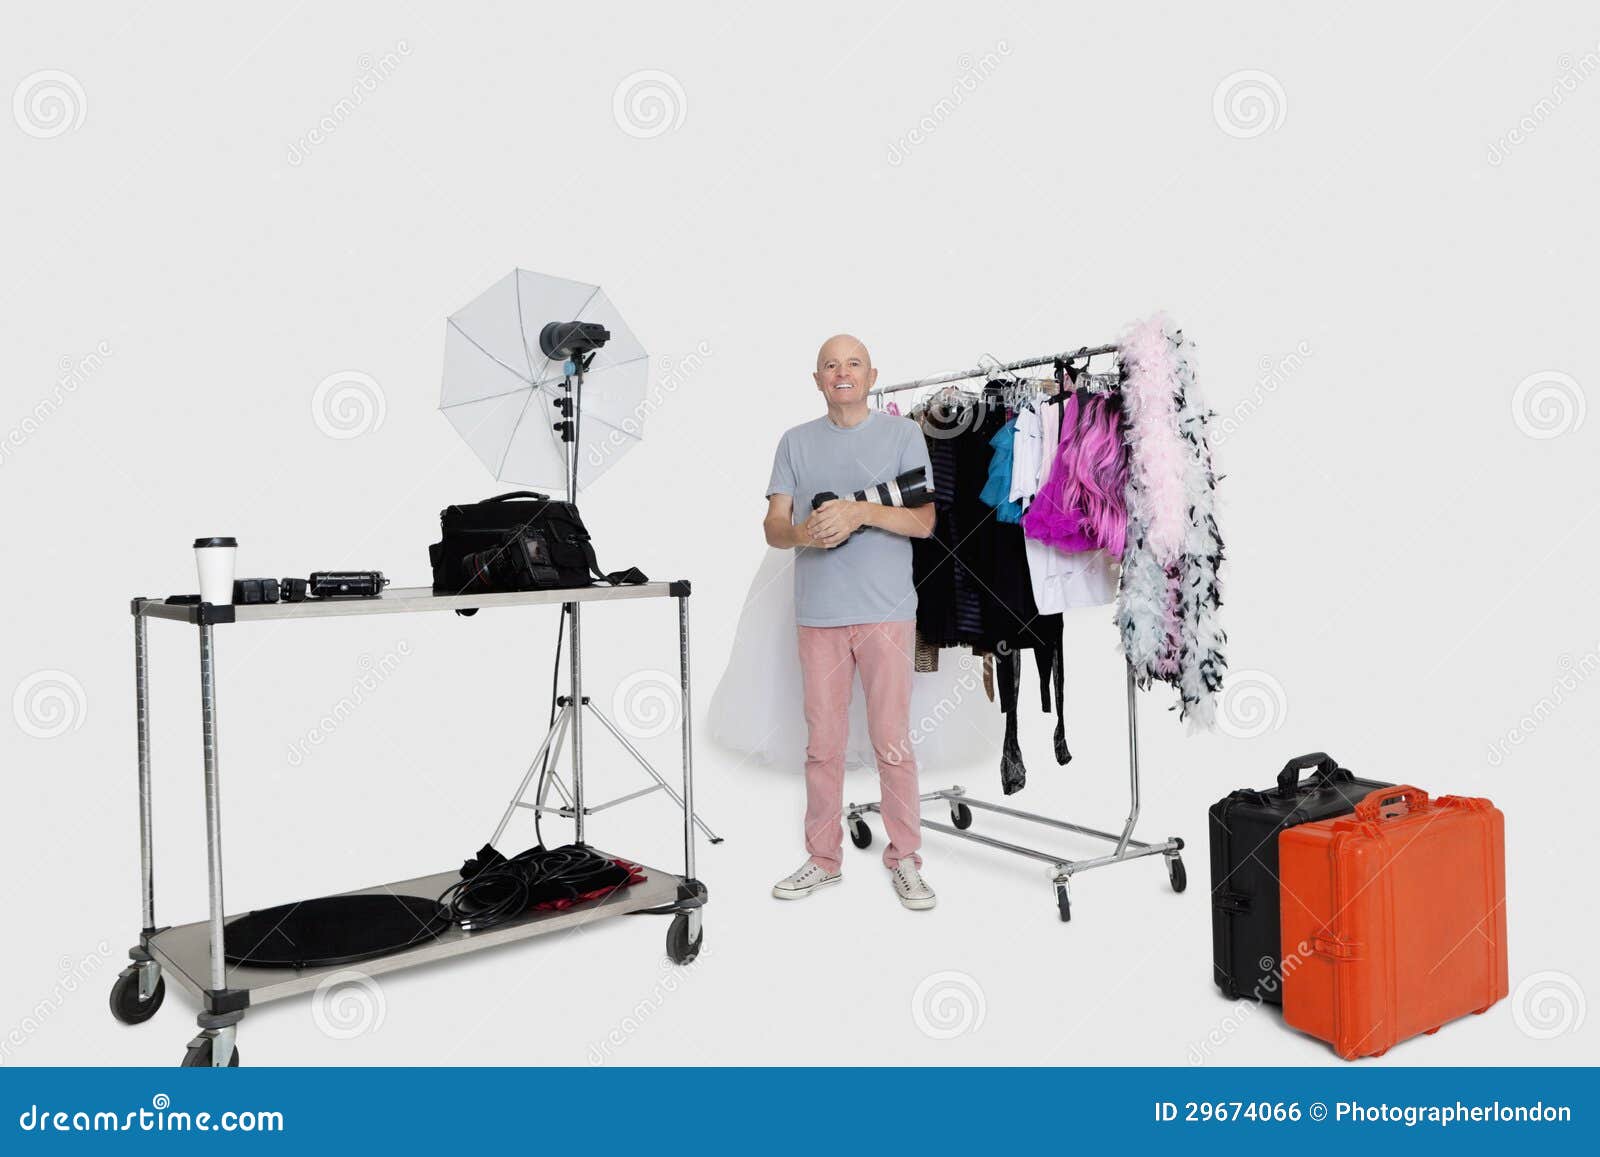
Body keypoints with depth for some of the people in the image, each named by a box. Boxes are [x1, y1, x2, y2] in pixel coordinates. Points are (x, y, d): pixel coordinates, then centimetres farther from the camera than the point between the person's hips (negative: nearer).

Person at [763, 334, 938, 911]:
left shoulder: (903, 433, 5)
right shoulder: (796, 442, 13)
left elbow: (924, 521, -3)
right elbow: (772, 526, 7)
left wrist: (860, 512, -18)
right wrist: (801, 533, -16)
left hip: (886, 610, -2)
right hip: (817, 613, 3)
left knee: (893, 742, 0)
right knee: (822, 744, 8)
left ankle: (904, 858, 13)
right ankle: (822, 858, 20)